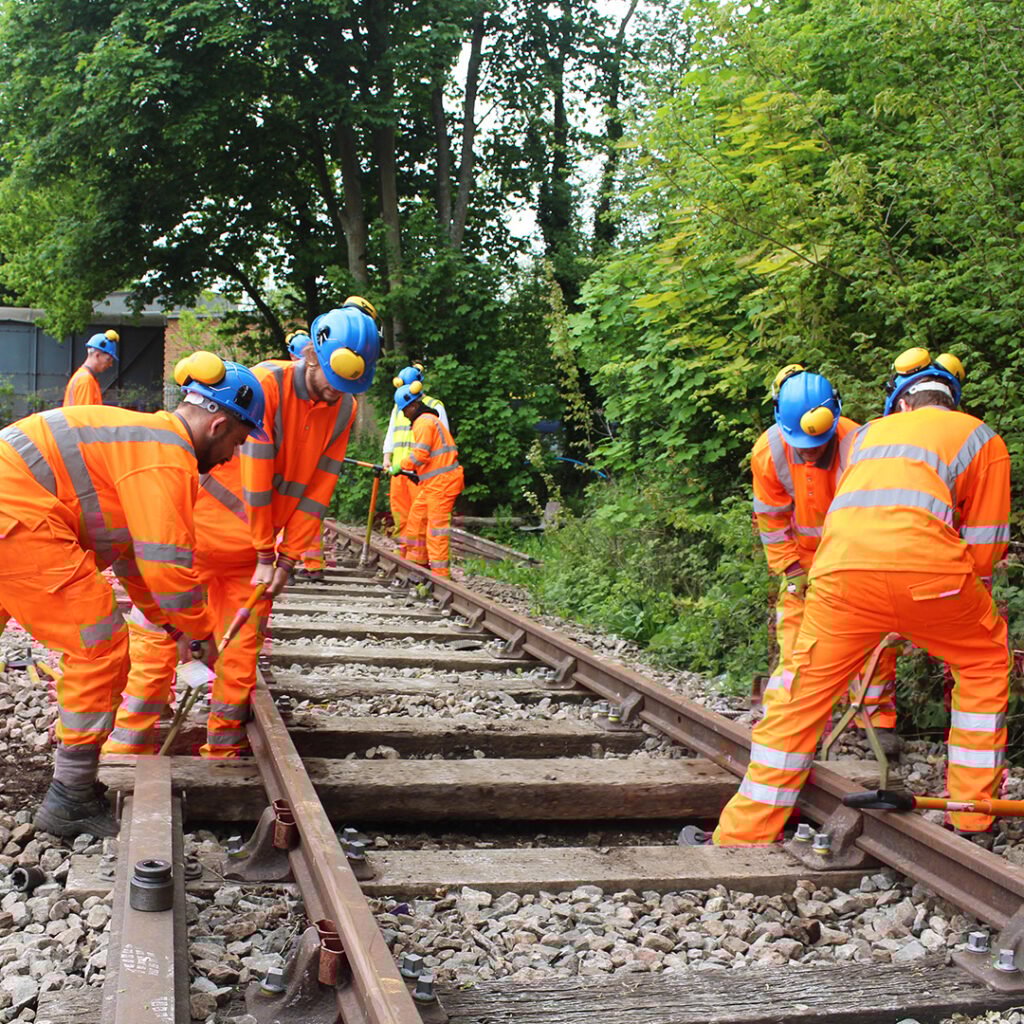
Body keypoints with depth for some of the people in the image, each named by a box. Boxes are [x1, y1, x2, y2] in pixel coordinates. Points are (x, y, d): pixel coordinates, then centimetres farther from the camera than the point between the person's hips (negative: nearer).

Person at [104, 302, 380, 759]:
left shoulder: (344, 409, -1)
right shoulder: (265, 383, -19)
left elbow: (317, 491, 0)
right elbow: (255, 478, -18)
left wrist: (285, 559, -4)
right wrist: (265, 555, -14)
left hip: (253, 549, 5)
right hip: (201, 532, -5)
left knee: (243, 647, 6)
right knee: (161, 634, -3)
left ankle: (224, 746, 19)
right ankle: (128, 746, 3)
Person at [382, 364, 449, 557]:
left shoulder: (434, 406, 3)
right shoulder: (398, 407, 23)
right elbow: (390, 434, 26)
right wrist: (387, 457, 12)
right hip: (398, 467, 6)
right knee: (398, 505, 3)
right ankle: (404, 547, 10)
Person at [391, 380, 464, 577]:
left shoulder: (424, 422, -13)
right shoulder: (428, 419, 20)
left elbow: (420, 454, -19)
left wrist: (400, 466, -7)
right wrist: (417, 472, 18)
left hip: (440, 481, -10)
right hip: (433, 481, 10)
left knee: (436, 523, -9)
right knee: (417, 517, 17)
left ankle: (441, 572, -7)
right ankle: (417, 559, 27)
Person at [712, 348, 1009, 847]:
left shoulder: (868, 432, 33)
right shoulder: (981, 438, 24)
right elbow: (985, 544, 21)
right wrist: (967, 600, 34)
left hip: (841, 567, 2)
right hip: (925, 567, -2)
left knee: (805, 693, 13)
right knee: (986, 662, 24)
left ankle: (741, 836, 15)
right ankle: (973, 820, 26)